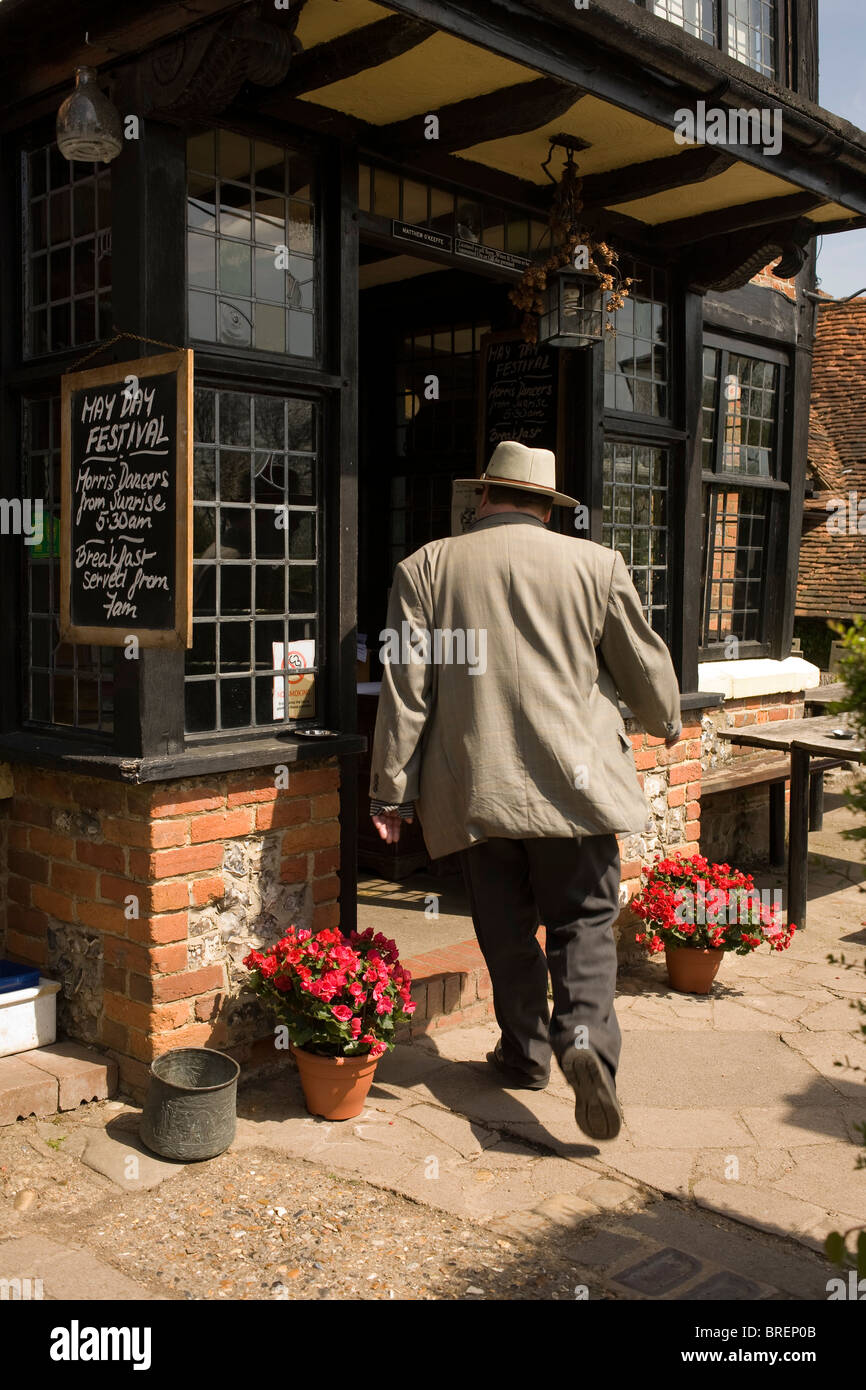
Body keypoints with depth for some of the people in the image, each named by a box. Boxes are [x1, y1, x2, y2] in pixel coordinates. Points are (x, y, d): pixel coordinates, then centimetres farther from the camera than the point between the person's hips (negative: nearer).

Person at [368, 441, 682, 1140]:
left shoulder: (426, 568, 2)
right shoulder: (596, 564, 2)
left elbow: (405, 689, -1)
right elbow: (646, 665, 10)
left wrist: (391, 790, 4)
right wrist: (667, 722, 31)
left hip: (475, 786, 1)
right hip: (574, 781, -1)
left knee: (507, 930, 14)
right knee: (584, 921, 8)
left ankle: (526, 1054, 25)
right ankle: (585, 1032, -13)